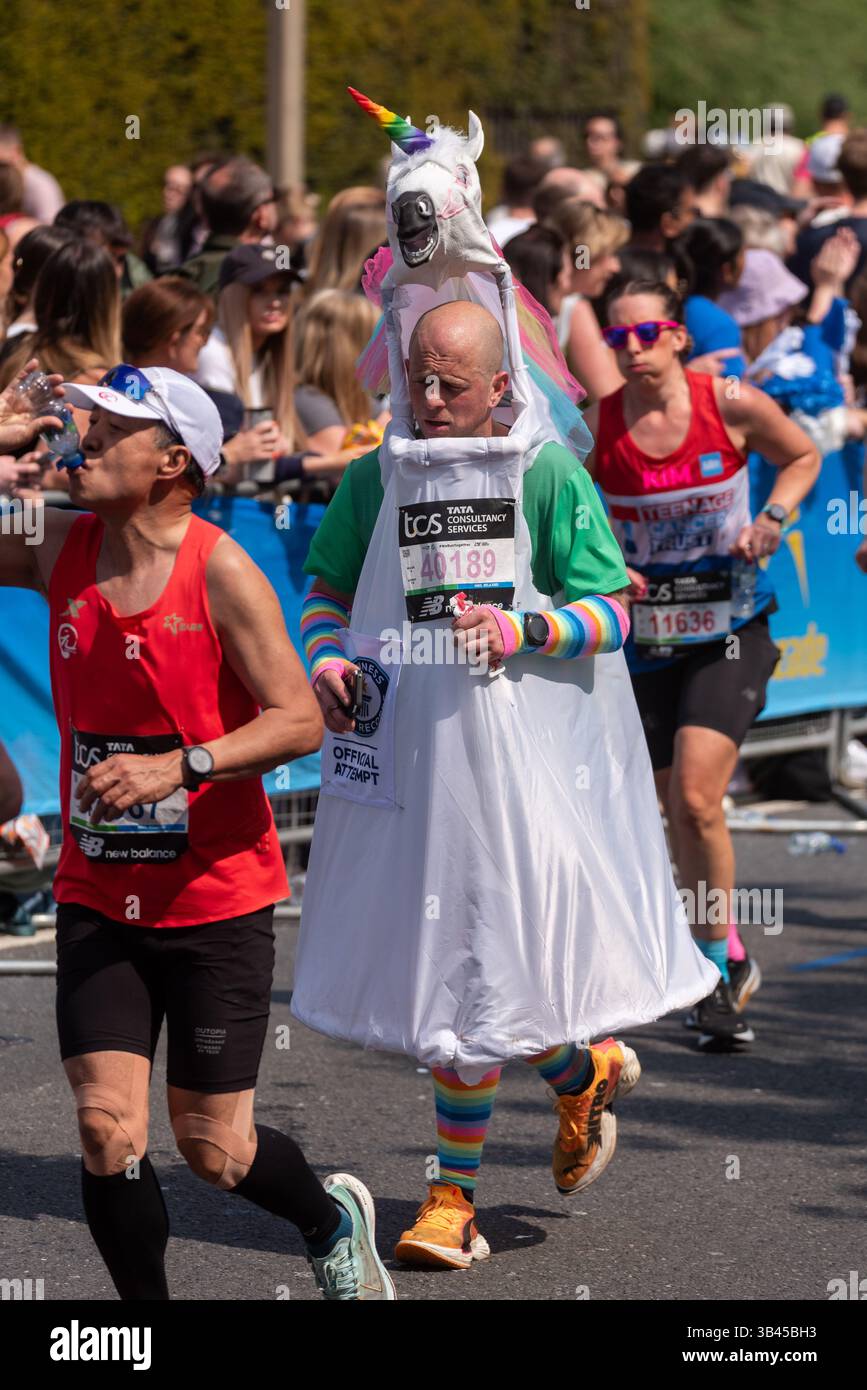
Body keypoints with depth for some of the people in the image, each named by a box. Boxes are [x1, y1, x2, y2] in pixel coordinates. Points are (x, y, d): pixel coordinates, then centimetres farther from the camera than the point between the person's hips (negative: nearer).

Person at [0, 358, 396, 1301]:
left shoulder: (221, 571, -13)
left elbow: (300, 721, -14)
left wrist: (181, 767, -27)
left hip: (218, 902, -3)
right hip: (97, 897, 3)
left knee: (215, 1152, 5)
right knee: (107, 1133, -10)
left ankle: (333, 1220, 37)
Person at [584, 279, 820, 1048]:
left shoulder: (733, 406, -10)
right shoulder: (596, 425, -7)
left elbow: (803, 456, 9)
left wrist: (771, 519, -7)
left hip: (730, 631, -3)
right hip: (648, 632, 3)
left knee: (696, 796, -18)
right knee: (679, 810, 11)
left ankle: (716, 968, -3)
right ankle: (731, 962, 30)